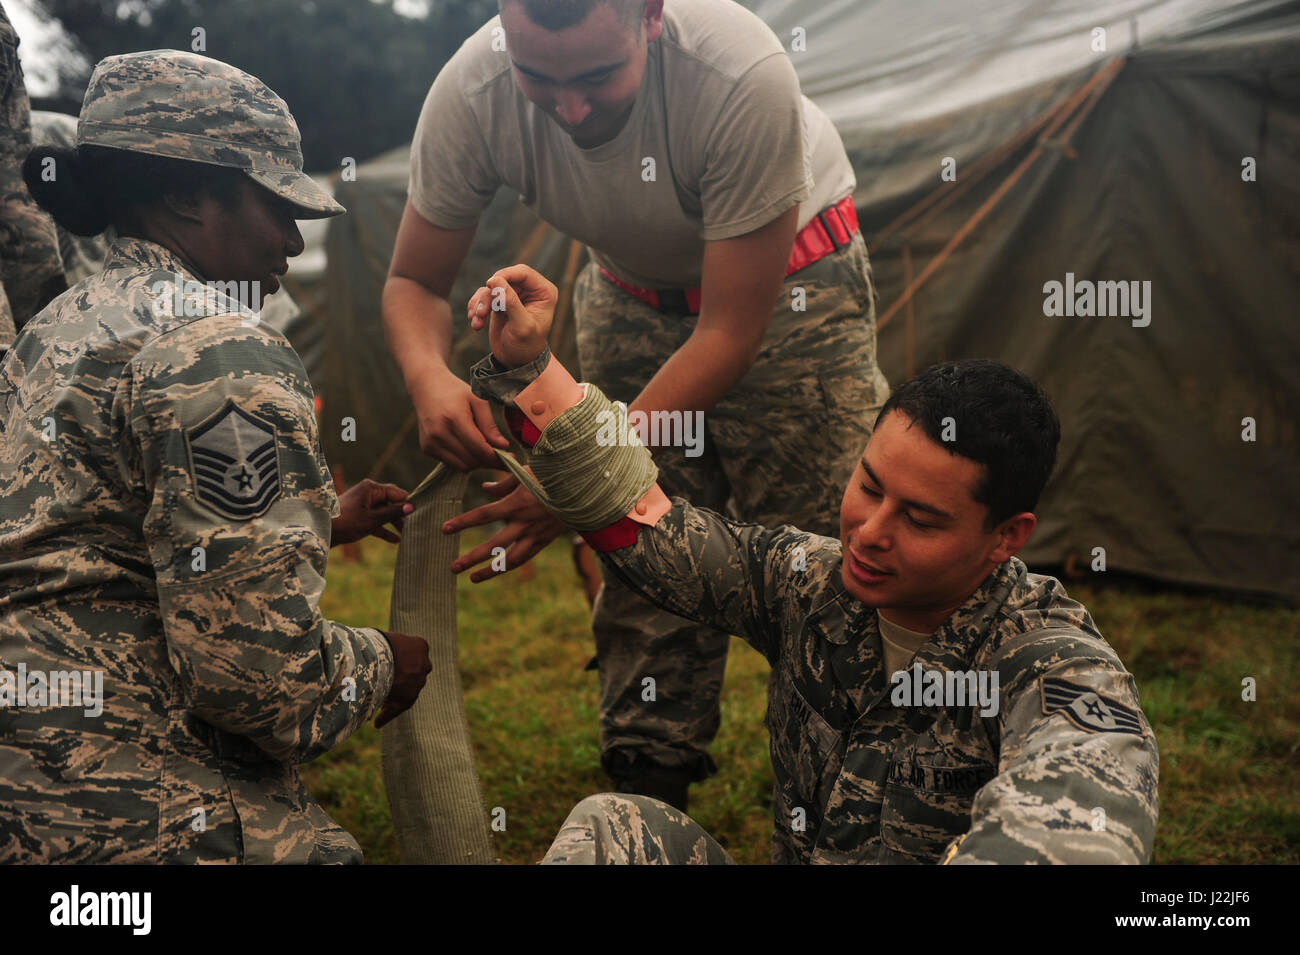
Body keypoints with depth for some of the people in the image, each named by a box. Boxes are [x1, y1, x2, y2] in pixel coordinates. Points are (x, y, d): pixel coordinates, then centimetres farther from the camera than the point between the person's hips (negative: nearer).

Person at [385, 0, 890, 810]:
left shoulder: (744, 75, -37)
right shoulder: (470, 95, -25)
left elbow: (730, 333, -30)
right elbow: (415, 282, -11)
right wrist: (429, 375, -34)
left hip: (787, 281, -3)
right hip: (632, 289, 3)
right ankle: (646, 799, 15)